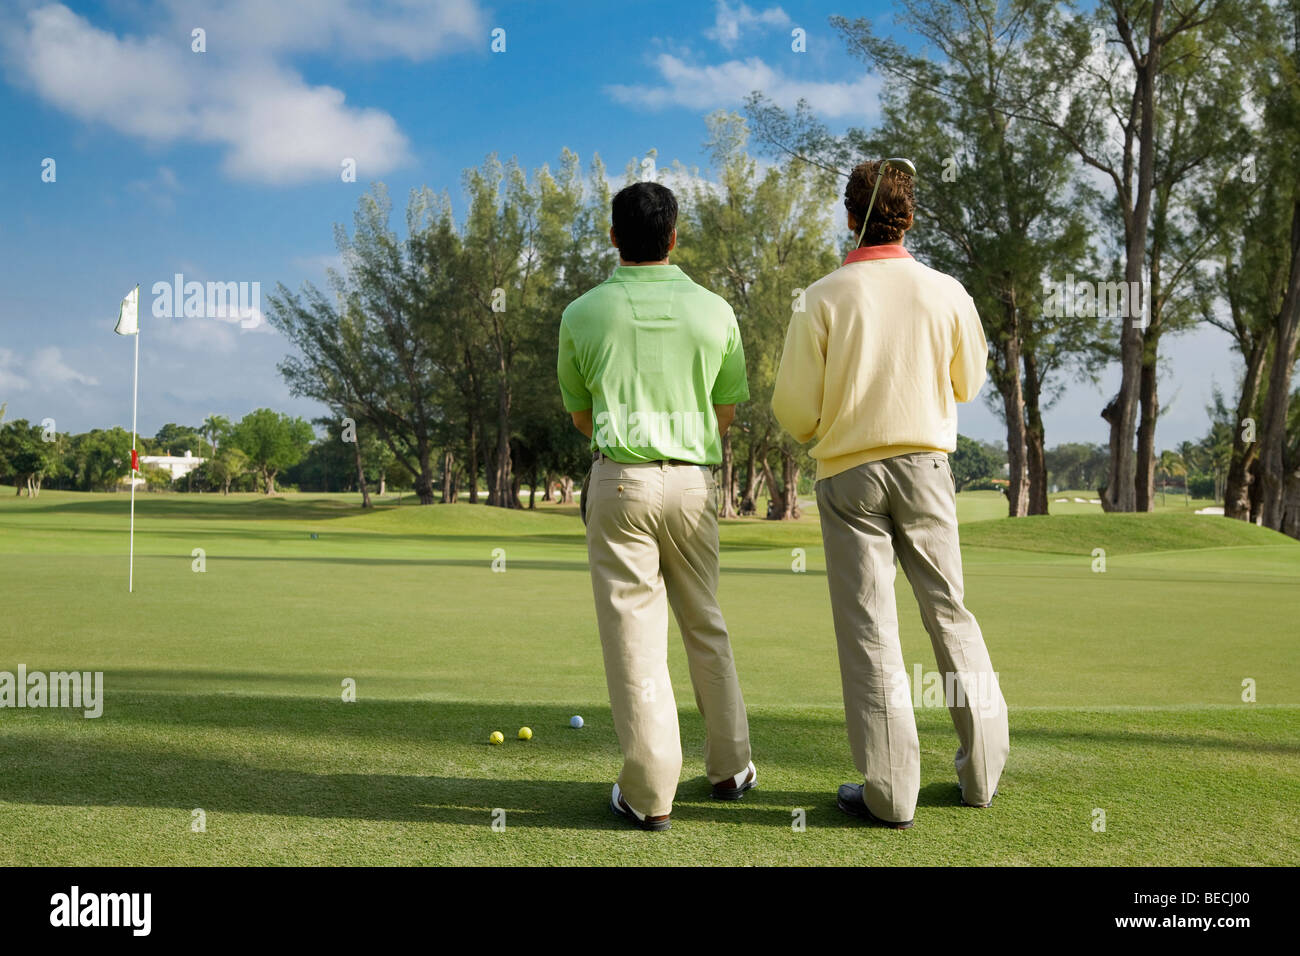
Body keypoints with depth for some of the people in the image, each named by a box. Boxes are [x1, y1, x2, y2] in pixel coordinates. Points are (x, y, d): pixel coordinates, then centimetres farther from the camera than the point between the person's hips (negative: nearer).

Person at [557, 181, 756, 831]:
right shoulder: (714, 311, 3)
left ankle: (649, 794, 3)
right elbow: (726, 412, 12)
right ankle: (730, 767, 28)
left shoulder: (582, 314, 1)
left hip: (620, 479, -2)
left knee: (634, 631, 0)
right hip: (694, 481, 2)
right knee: (706, 626, 16)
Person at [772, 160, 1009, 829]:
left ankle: (890, 792, 7)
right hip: (925, 465, 2)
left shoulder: (824, 297, -9)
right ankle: (981, 771, 21)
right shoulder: (946, 292, -2)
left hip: (848, 473, -2)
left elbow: (793, 409, -8)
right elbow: (968, 384, 12)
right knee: (949, 611, 12)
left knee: (868, 627, 2)